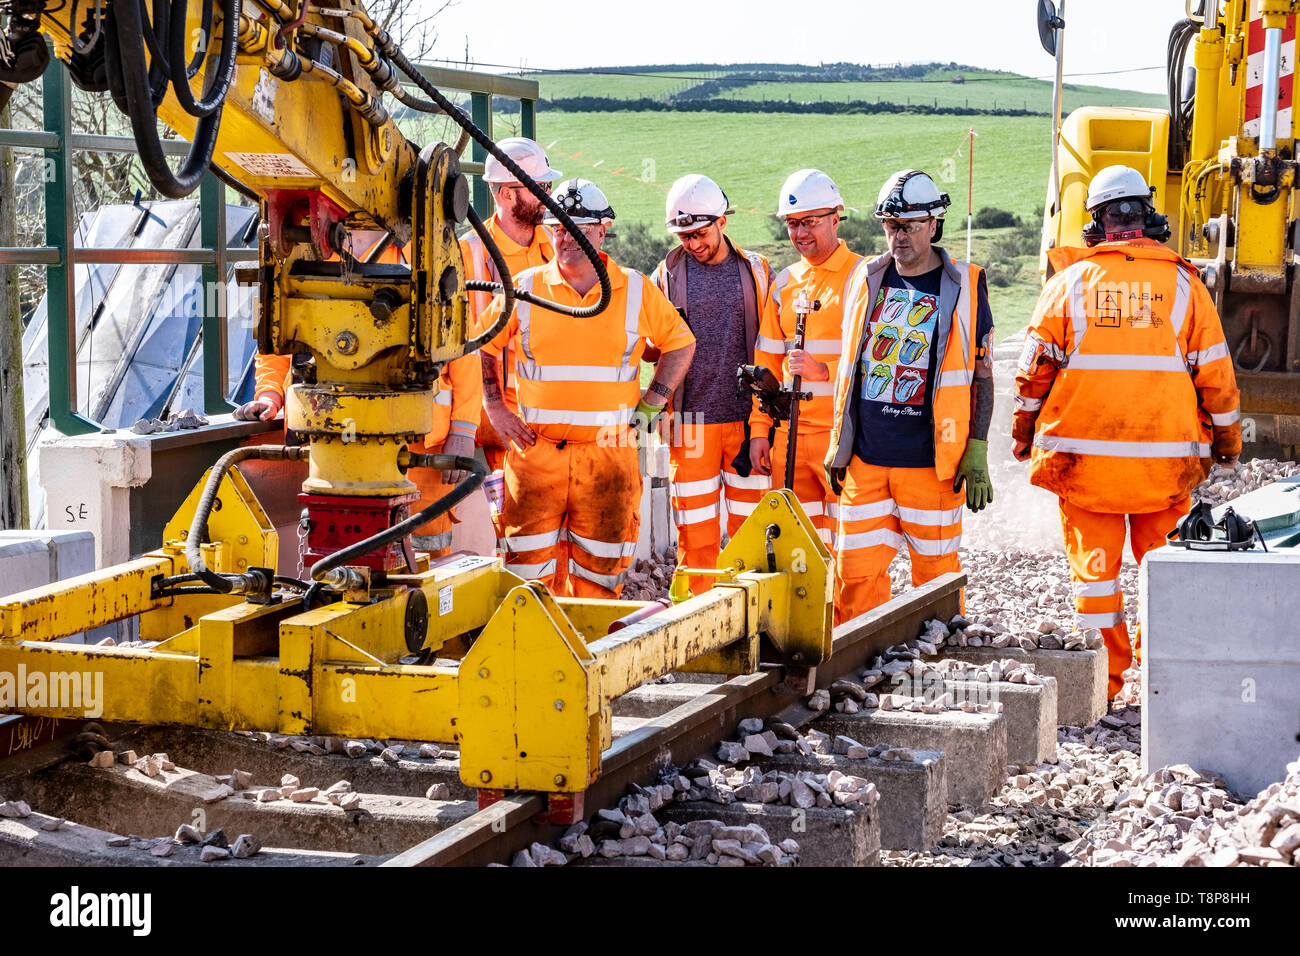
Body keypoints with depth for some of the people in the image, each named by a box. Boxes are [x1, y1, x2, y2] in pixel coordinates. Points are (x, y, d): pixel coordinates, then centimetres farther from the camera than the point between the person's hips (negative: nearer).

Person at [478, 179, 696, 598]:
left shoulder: (636, 291, 4)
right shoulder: (525, 289, 5)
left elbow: (680, 344, 15)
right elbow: (483, 344, 16)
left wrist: (649, 407, 7)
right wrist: (495, 407, 7)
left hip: (609, 455, 0)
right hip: (536, 451, 0)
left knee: (599, 570, 4)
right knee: (530, 566, -2)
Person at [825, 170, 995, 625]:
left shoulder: (963, 285, -1)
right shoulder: (867, 279, 10)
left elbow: (981, 374, 0)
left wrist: (977, 454, -6)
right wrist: (838, 443, 16)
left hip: (929, 459, -3)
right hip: (866, 457, 3)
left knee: (936, 572, 3)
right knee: (855, 571, 2)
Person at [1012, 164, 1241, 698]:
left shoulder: (1069, 282, 0)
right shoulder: (1183, 283, 1)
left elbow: (1035, 368, 3)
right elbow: (1215, 371, 4)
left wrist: (1024, 432, 16)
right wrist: (1227, 437, 17)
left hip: (1083, 454, 0)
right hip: (1166, 458, 0)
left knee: (1095, 566, 8)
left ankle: (1101, 679, 11)